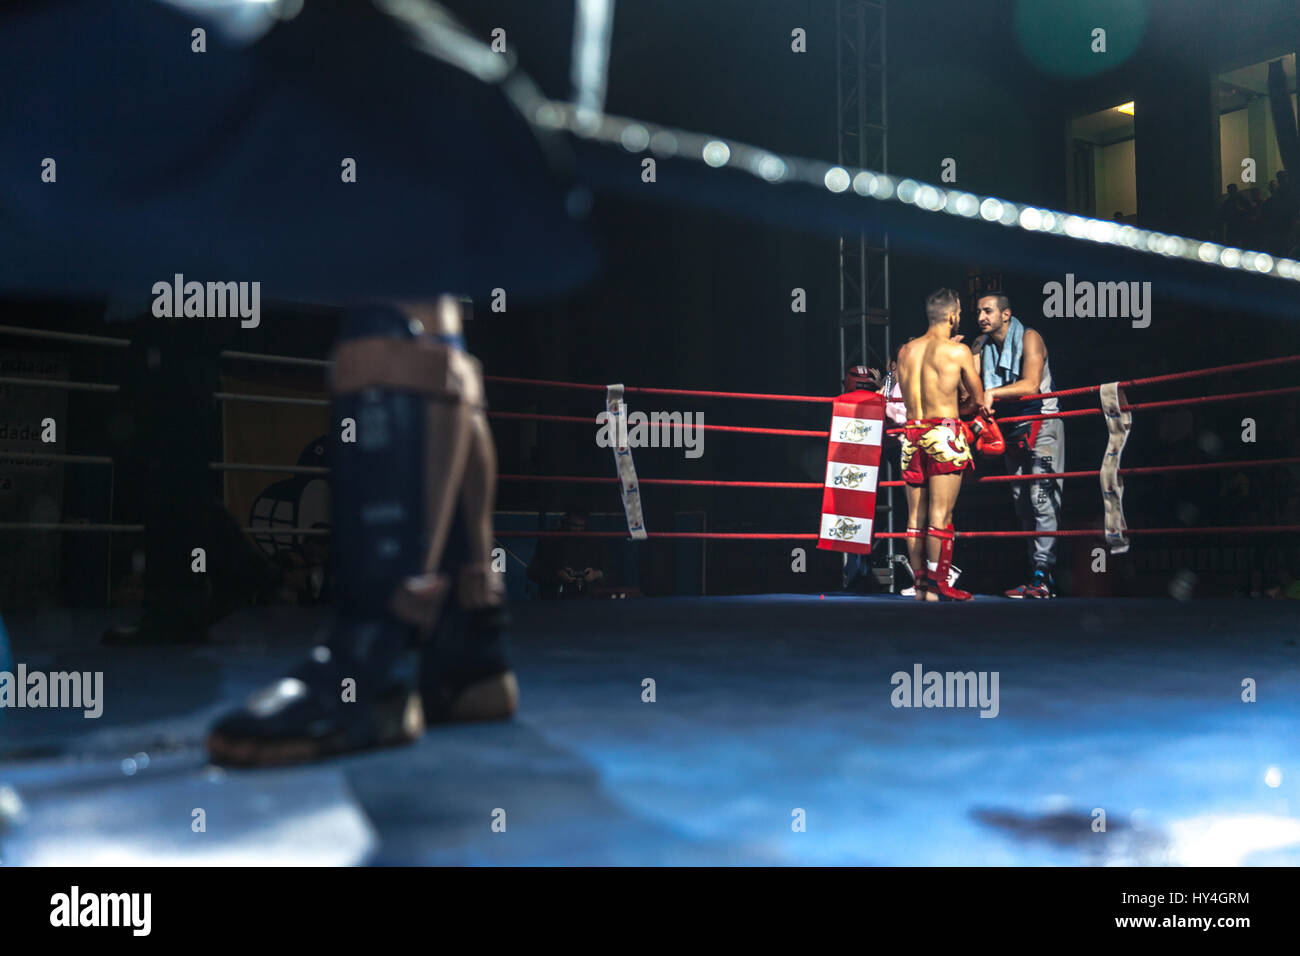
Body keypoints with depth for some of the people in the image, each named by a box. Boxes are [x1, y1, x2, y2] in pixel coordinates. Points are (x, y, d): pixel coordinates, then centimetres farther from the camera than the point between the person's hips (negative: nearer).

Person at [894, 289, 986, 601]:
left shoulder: (905, 351, 9)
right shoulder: (958, 351, -5)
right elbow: (978, 398, 4)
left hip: (913, 434, 5)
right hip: (944, 433, -5)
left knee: (915, 517, 9)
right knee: (940, 516, -4)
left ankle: (920, 584, 14)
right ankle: (937, 587, -3)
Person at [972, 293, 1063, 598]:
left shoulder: (1029, 338, -11)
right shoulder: (980, 345, 7)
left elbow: (1031, 385, -22)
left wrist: (993, 393, -30)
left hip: (1041, 425, -7)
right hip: (1013, 428, 7)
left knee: (1042, 498, -14)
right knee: (1022, 503, 6)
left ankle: (1043, 576, -18)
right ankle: (1037, 573, 11)